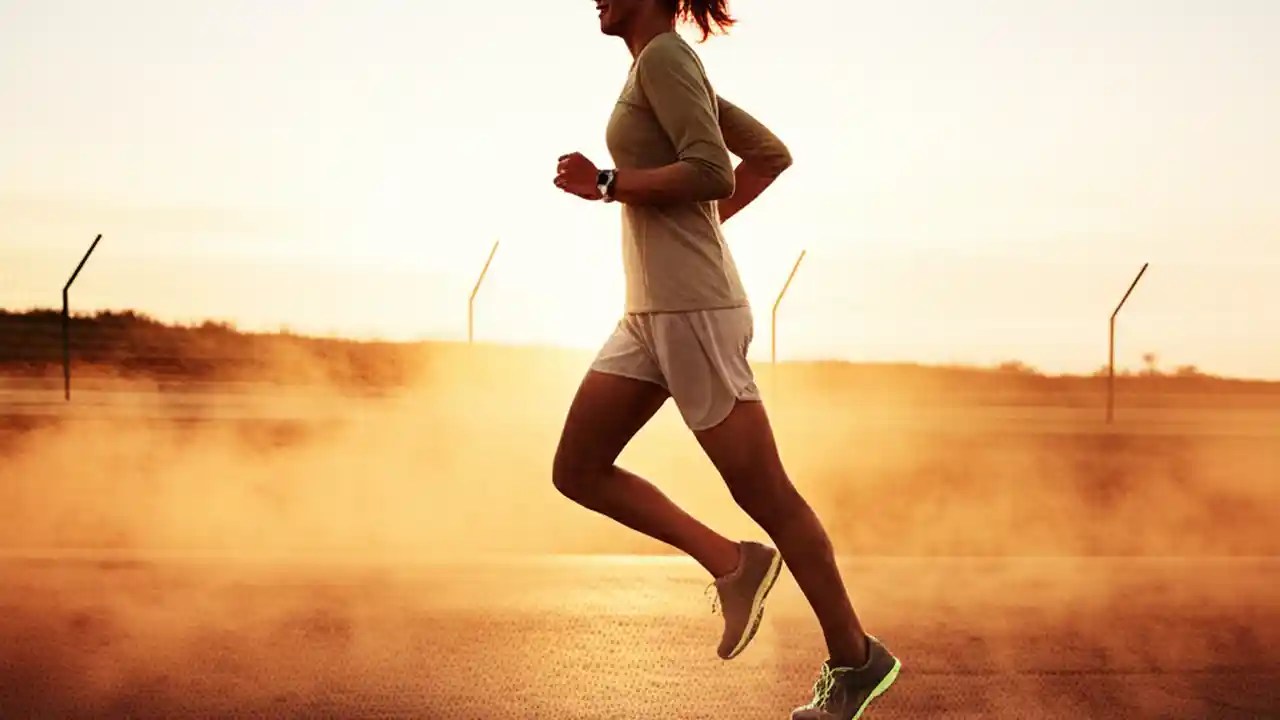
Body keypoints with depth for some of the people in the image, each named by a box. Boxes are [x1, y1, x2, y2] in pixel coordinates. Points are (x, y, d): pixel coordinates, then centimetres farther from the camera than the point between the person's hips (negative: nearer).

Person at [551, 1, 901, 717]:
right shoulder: (670, 68, 17)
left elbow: (712, 174, -22)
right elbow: (772, 154, 23)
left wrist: (604, 185, -12)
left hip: (692, 311, -10)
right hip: (653, 314, 10)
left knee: (766, 496, 0)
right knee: (578, 471, 7)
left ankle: (855, 658, 13)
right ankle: (732, 564, 10)